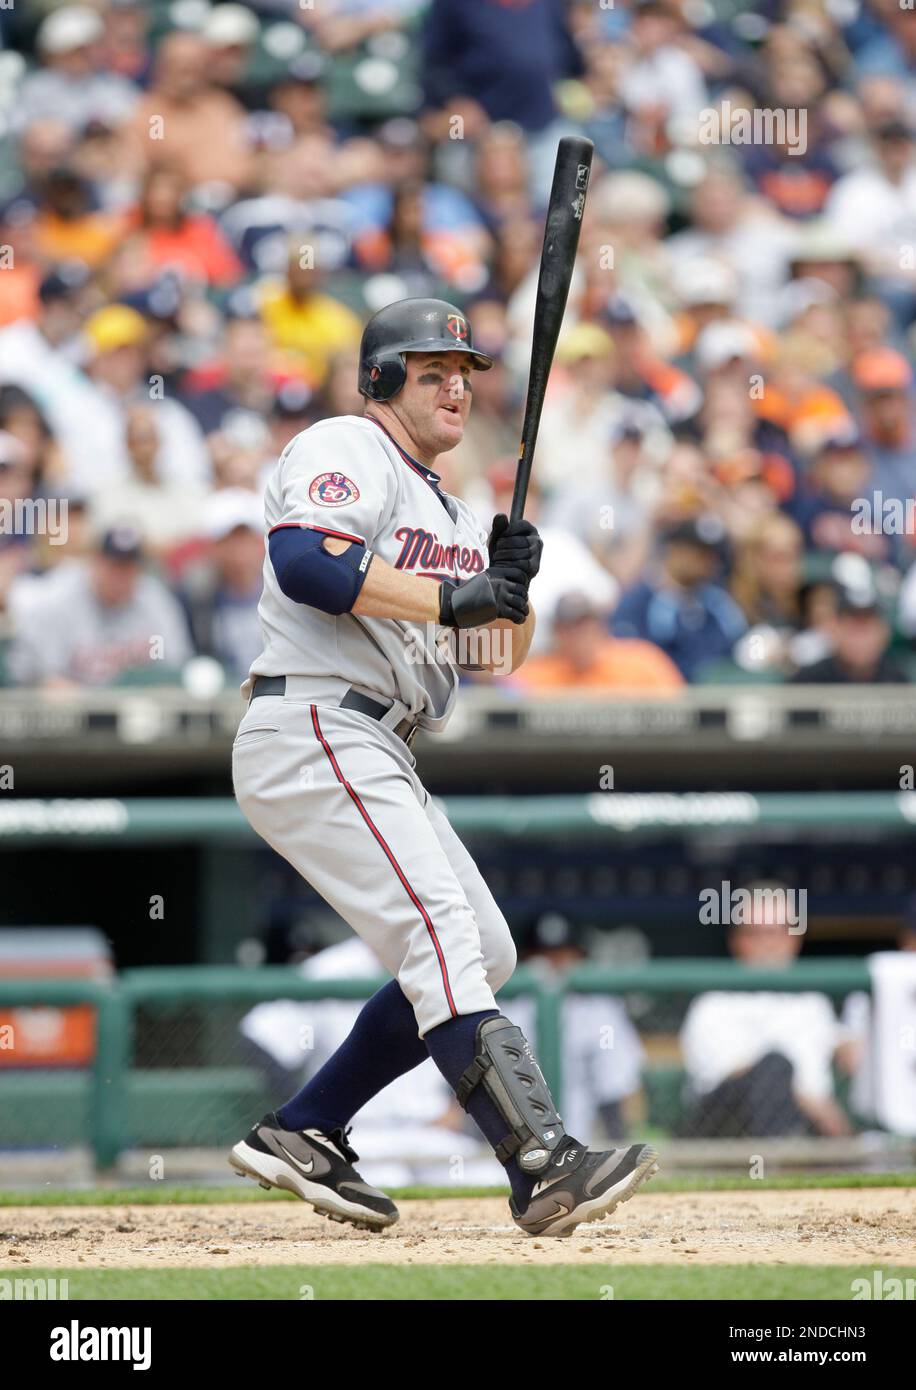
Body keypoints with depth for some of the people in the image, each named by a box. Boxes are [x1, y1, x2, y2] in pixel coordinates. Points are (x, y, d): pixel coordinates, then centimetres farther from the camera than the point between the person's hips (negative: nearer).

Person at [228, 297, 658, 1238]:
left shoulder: (446, 511, 24)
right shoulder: (347, 453, -5)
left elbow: (498, 651, 21)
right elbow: (305, 560, -24)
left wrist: (511, 582, 0)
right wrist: (449, 597, -24)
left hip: (375, 762, 10)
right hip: (311, 733, -10)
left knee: (484, 955, 10)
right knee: (440, 938, -21)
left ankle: (300, 1134, 13)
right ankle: (545, 1165, -33)